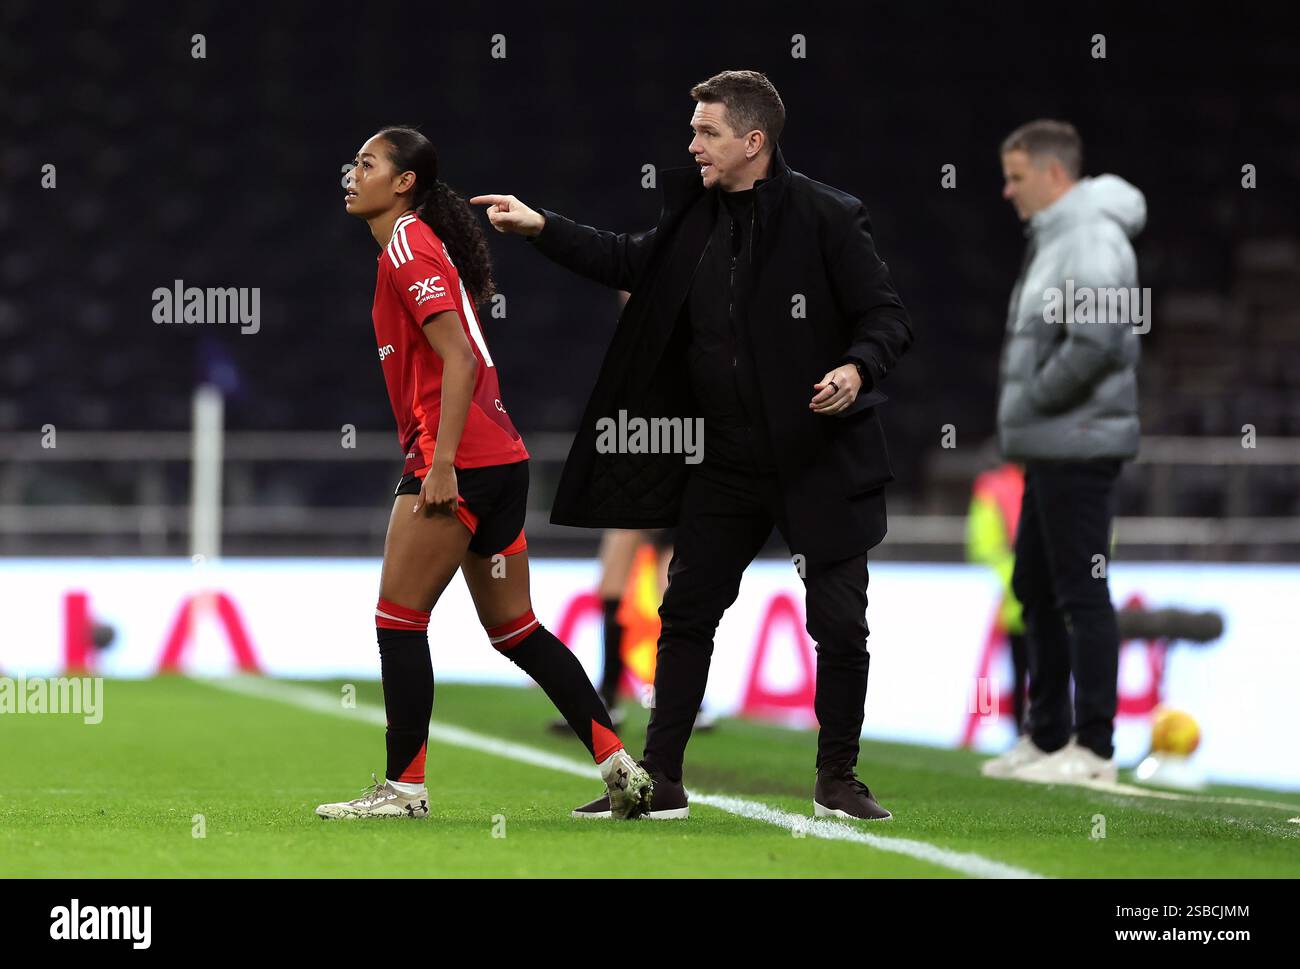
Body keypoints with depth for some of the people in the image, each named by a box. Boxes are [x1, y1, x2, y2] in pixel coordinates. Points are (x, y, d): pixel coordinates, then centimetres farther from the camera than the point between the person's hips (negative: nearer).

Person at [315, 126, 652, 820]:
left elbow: (459, 359, -18)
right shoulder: (421, 246, 21)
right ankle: (620, 768, 8)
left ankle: (404, 787, -2)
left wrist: (441, 463, -23)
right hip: (500, 458, 10)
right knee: (512, 628, 12)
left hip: (460, 459, -10)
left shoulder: (408, 249, -8)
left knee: (399, 618, -5)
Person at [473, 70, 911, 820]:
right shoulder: (698, 214, 4)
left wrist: (858, 369, -30)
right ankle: (661, 781, 17)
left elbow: (888, 317, -12)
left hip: (822, 462, -6)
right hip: (728, 463, 6)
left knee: (840, 625, 0)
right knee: (687, 614, 8)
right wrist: (542, 228, 12)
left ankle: (838, 780, 18)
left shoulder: (826, 218, -14)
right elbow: (633, 262, 19)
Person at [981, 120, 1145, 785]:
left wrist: (1034, 399, -14)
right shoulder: (1052, 237, 19)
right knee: (1035, 588, 15)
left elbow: (1094, 342, -25)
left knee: (1081, 592, -8)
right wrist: (1022, 413, 14)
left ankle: (1093, 746, -6)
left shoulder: (1091, 237, -14)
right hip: (1050, 449, 11)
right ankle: (1046, 736, 22)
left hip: (1078, 448, -11)